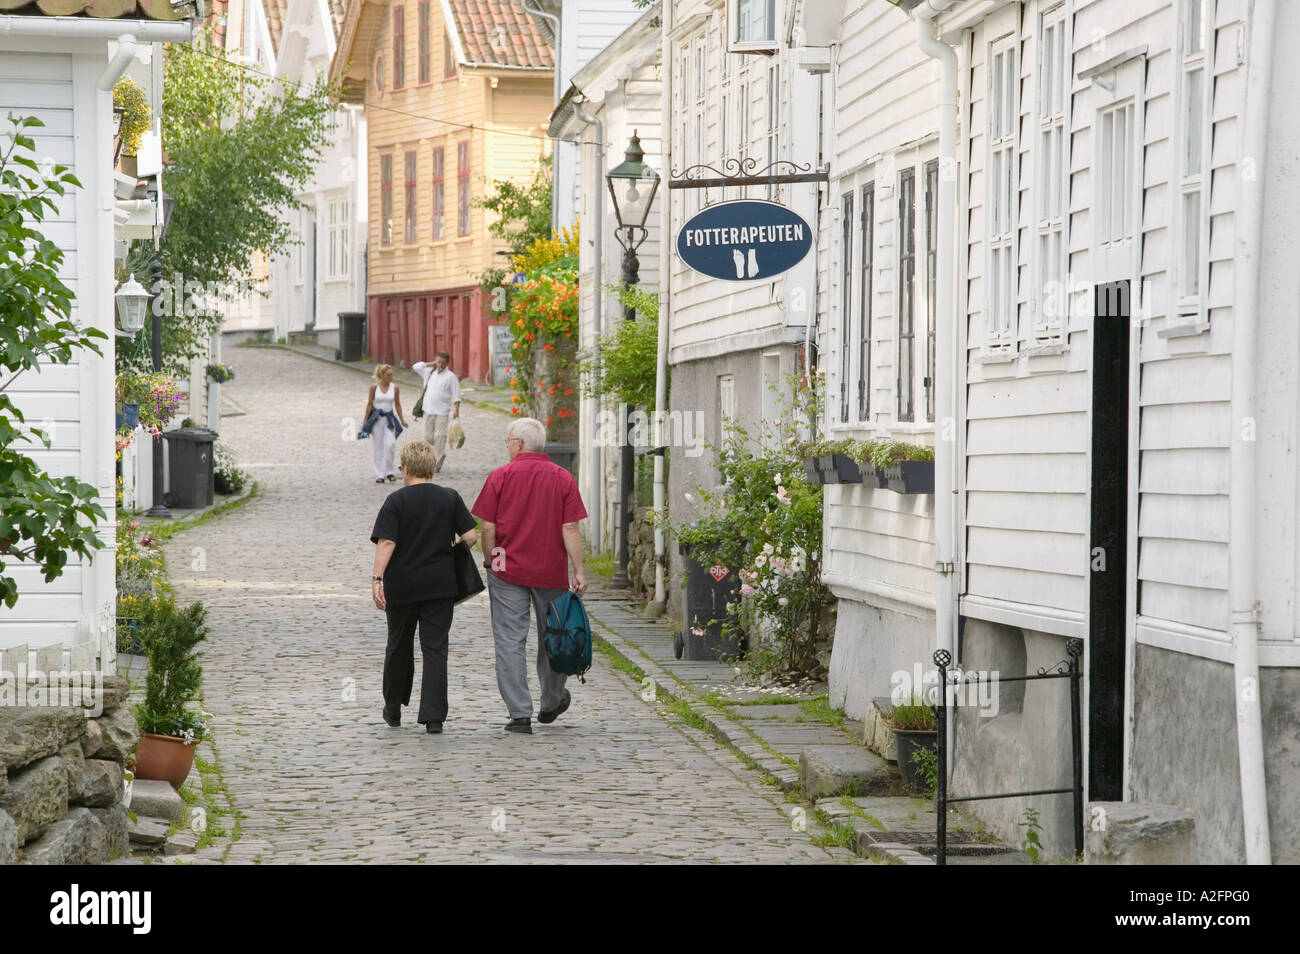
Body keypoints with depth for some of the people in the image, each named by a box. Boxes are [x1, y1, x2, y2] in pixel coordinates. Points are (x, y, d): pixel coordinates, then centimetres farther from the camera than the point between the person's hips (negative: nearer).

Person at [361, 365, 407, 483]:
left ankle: (389, 472, 1)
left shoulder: (395, 388, 2)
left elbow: (397, 405, 11)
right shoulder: (374, 387, -3)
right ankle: (379, 475, 8)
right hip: (376, 418, -1)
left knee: (390, 445, -14)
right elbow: (369, 404, 3)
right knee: (378, 448, 2)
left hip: (389, 418, 1)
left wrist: (402, 420, 12)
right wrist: (365, 421, 2)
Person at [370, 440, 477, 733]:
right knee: (435, 648, 1)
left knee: (399, 646, 16)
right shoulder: (450, 498, 1)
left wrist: (377, 579, -17)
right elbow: (470, 536, -2)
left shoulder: (396, 501, -6)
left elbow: (386, 544, -15)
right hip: (440, 585, 1)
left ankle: (393, 709, 29)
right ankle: (434, 717, -7)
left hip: (401, 586, -1)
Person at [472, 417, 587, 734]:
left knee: (510, 643, 0)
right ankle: (551, 704, 33)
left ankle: (520, 714, -6)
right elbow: (570, 529, -5)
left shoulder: (500, 476, -5)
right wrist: (579, 570, -3)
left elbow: (488, 528, -5)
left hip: (508, 571, -2)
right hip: (551, 573, 2)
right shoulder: (563, 479, 0)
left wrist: (489, 563, 9)